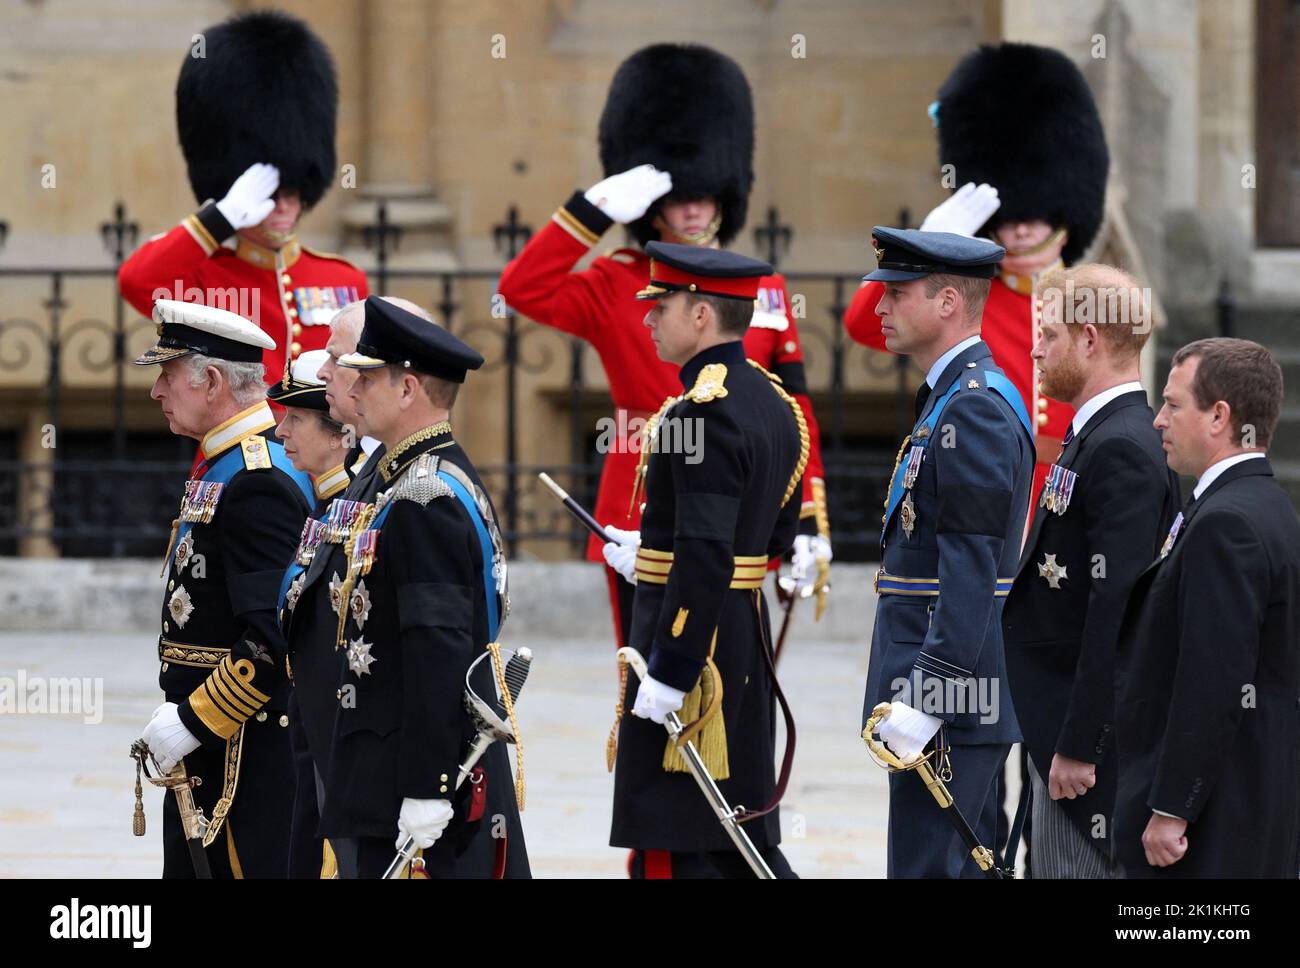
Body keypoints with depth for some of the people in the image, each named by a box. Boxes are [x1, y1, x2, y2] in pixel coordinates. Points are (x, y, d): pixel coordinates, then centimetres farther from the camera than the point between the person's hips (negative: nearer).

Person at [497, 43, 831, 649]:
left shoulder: (764, 291, 9)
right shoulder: (615, 287, 1)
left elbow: (796, 417, 9)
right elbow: (522, 288, -17)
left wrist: (811, 527, 3)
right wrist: (599, 207, -20)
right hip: (644, 531, -3)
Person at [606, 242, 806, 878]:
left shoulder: (704, 412, -19)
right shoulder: (772, 403, 11)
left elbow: (705, 558, -25)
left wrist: (669, 673, -22)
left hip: (690, 636, -10)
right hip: (747, 633, 10)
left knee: (674, 850, -4)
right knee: (741, 837, 15)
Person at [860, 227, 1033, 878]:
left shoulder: (975, 408, -16)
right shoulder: (952, 399, 17)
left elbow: (971, 572, -22)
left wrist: (924, 699, -25)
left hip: (949, 701, -11)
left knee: (927, 869, -10)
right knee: (964, 868, 13)